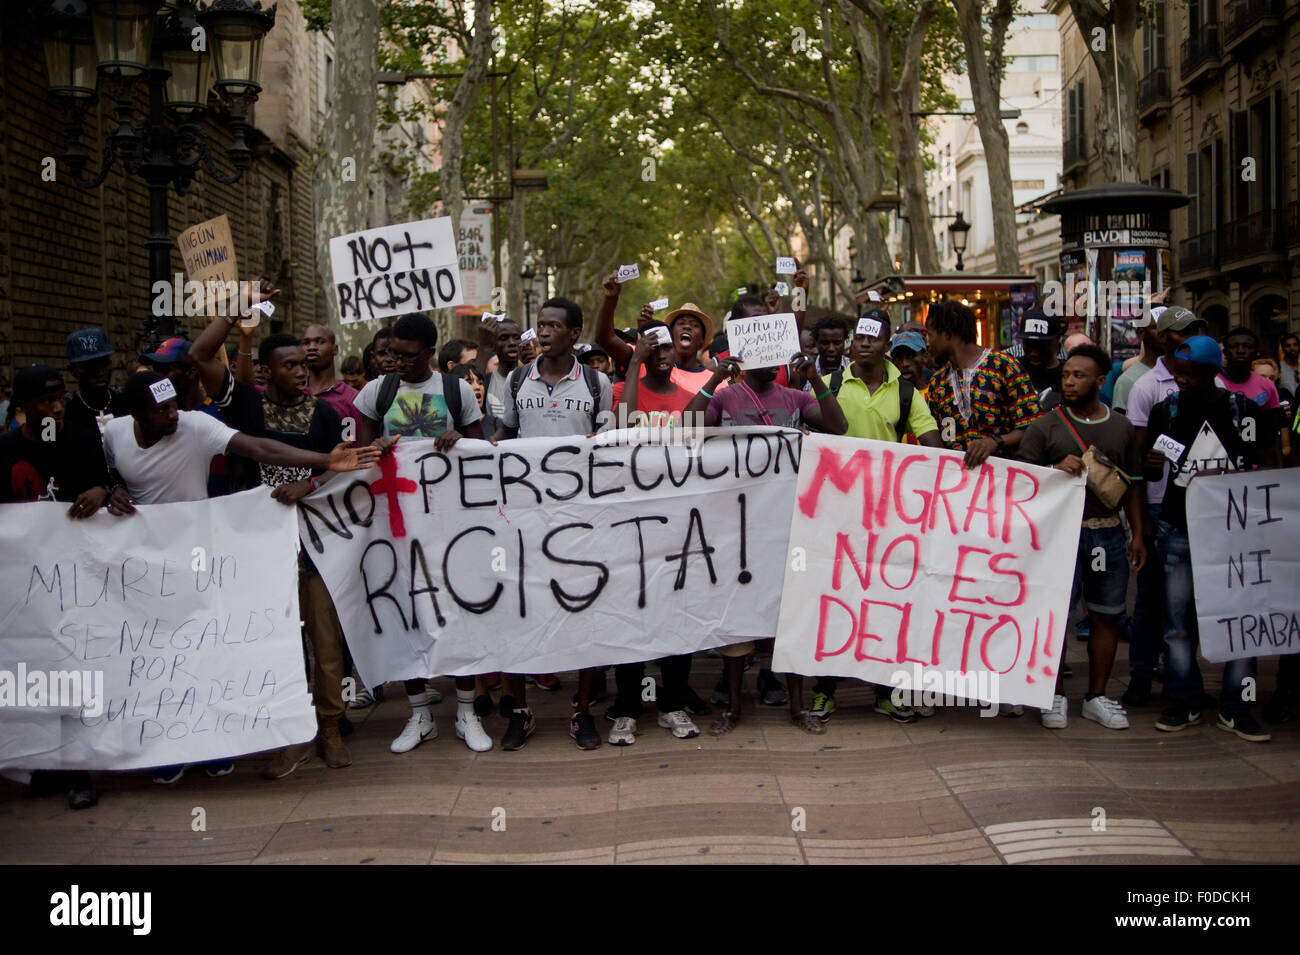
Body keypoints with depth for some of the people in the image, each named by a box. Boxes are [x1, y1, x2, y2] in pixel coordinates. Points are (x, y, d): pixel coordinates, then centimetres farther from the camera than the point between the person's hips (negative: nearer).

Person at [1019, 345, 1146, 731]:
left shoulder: (1122, 427, 10)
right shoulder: (1045, 427, 1)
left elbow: (1132, 484, 13)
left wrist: (1137, 535, 9)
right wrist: (1057, 470, -19)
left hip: (1109, 534, 3)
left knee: (1106, 615, 7)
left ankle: (1097, 696, 18)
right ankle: (1055, 695, 11)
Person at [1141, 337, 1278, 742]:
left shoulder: (1246, 412, -1)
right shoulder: (1165, 411, 6)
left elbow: (1269, 468, 3)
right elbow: (1150, 471, 16)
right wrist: (1150, 463, -9)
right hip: (1178, 530, 2)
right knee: (1178, 620, 4)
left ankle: (1235, 709, 10)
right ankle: (1184, 702, 16)